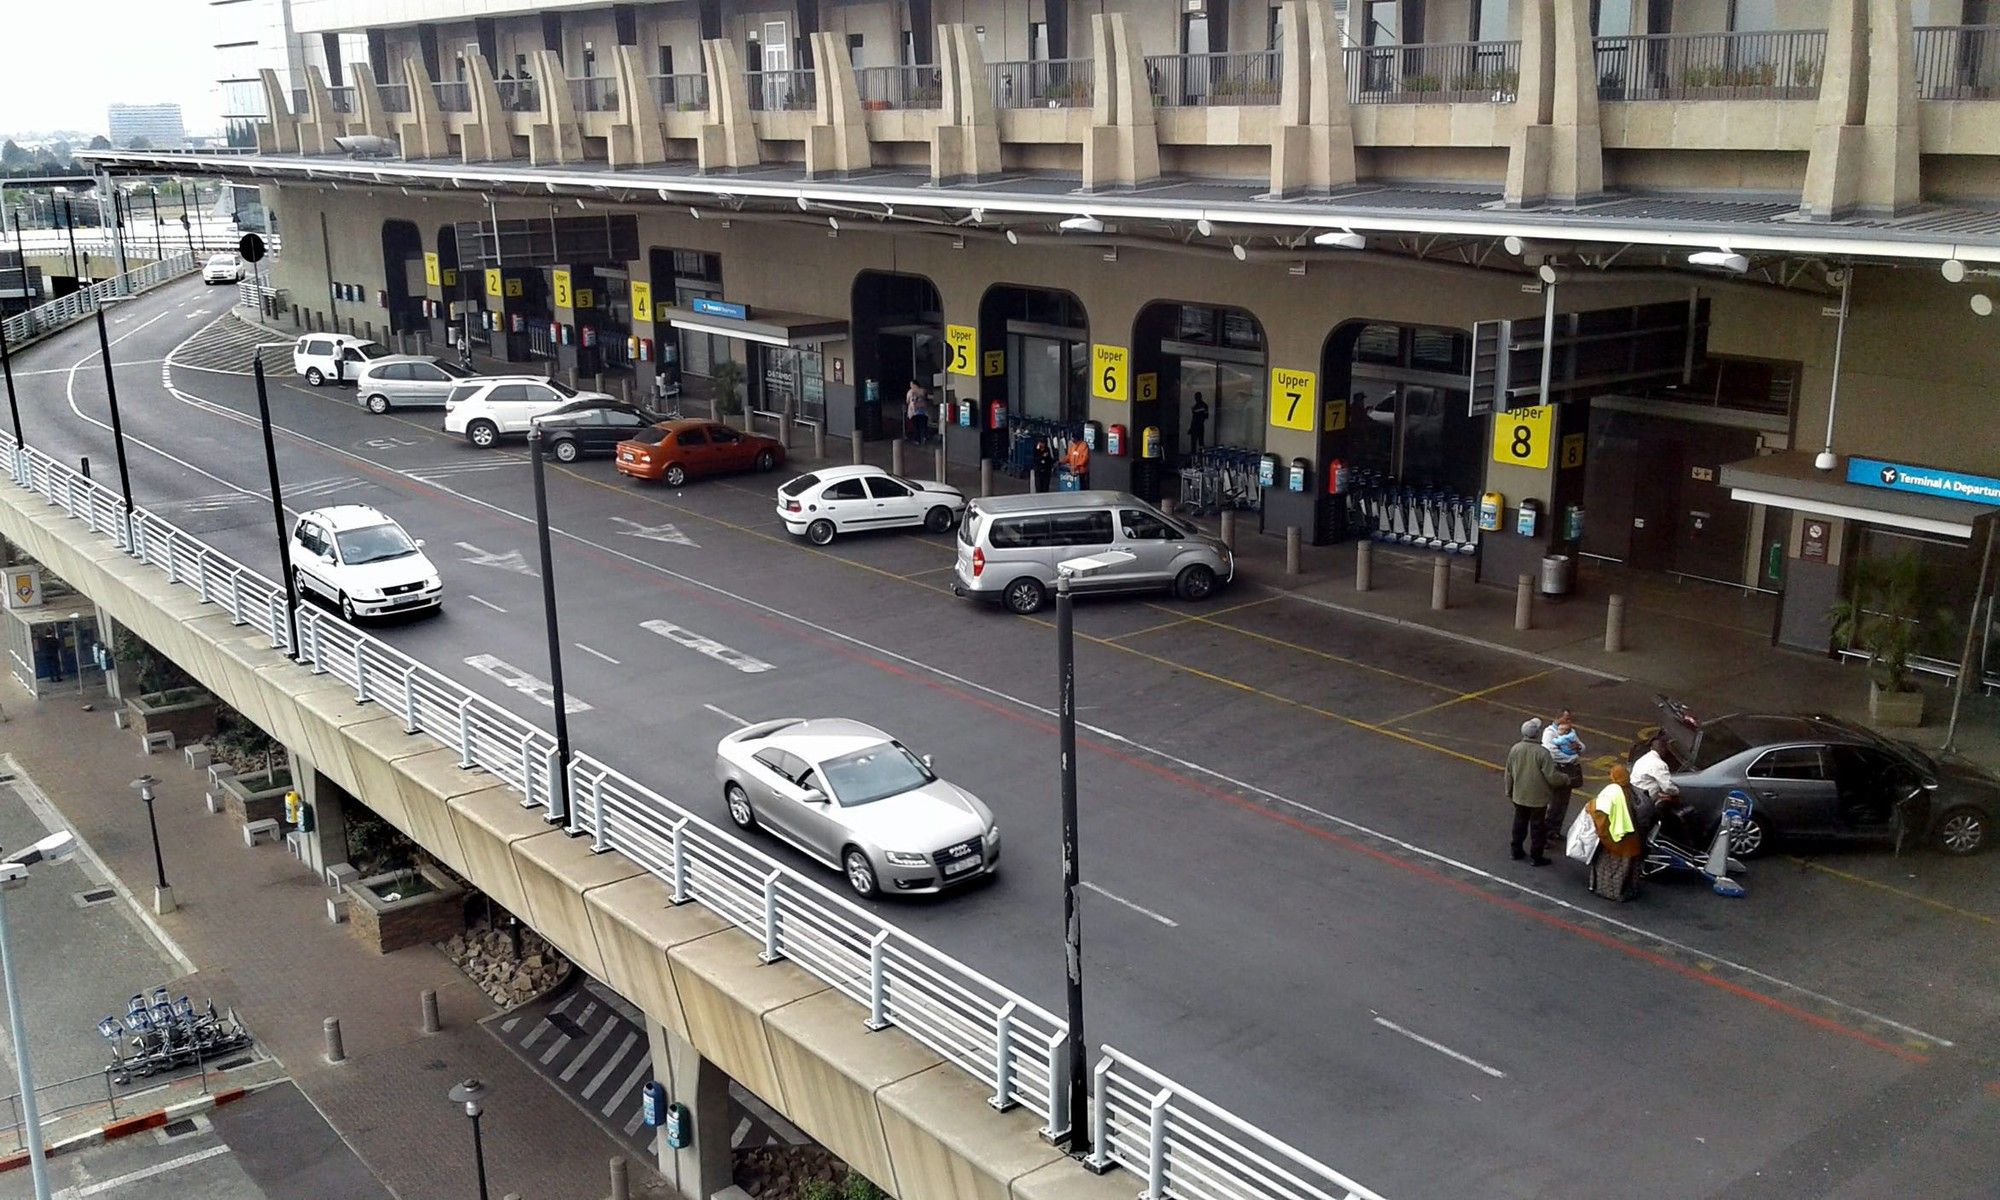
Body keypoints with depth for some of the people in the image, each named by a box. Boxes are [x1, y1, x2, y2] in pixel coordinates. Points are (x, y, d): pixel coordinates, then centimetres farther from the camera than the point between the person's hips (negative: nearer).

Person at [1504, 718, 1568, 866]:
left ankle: (1516, 851, 32)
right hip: (1538, 798, -4)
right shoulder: (1542, 753, -25)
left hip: (1519, 796, 5)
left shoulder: (1515, 749, -8)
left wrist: (1509, 791, 18)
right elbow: (1552, 777, -21)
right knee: (1537, 826, 10)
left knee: (1519, 823, 20)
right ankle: (1536, 856, 18)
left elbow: (1509, 773, 3)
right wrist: (1565, 778, 0)